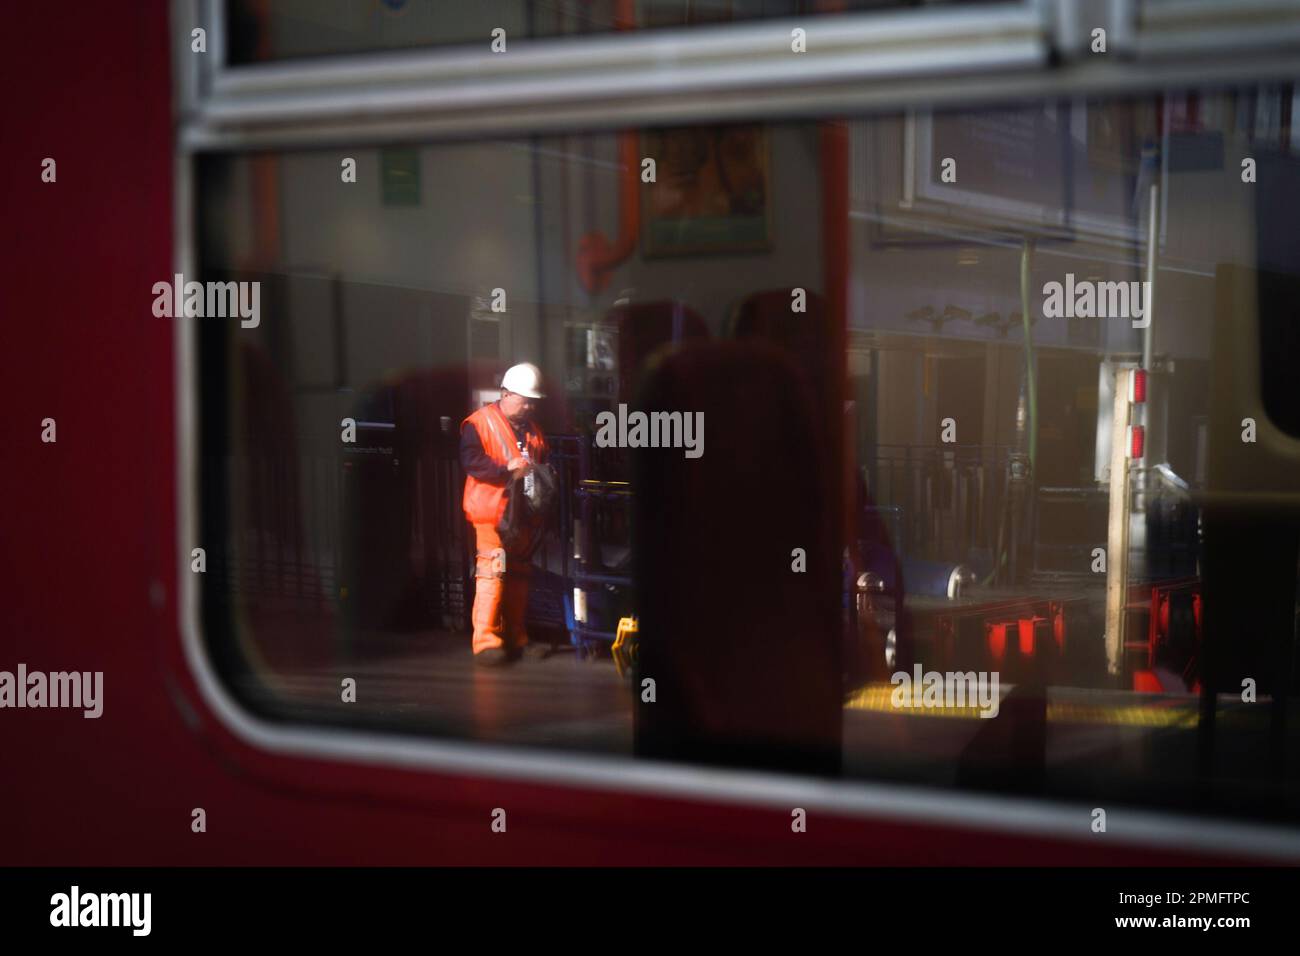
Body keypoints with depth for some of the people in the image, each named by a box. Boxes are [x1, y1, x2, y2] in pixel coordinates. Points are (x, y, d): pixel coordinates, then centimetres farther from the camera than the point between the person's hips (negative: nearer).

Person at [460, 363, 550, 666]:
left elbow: (543, 461, 31)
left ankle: (515, 639, 17)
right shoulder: (479, 423, -4)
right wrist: (506, 468, -23)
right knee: (492, 572, -14)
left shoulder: (532, 430, 20)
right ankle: (486, 641, -16)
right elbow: (471, 460, -15)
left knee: (519, 575, 10)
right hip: (493, 513, -7)